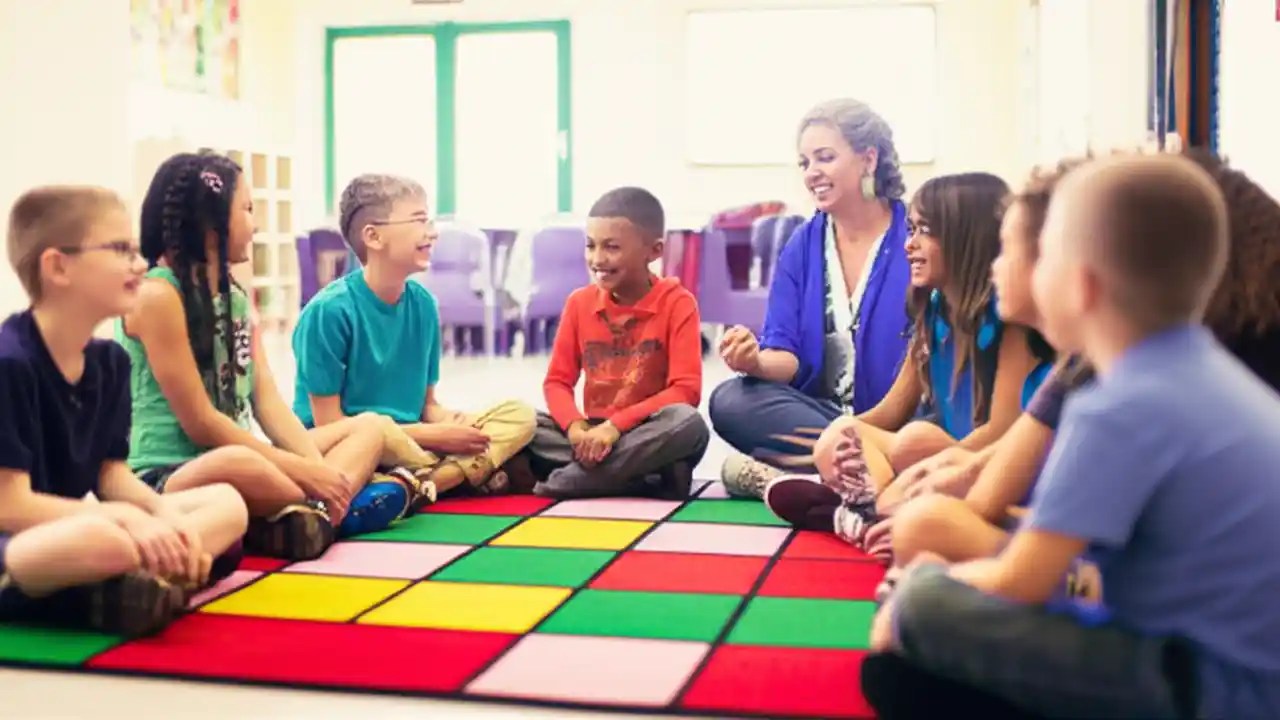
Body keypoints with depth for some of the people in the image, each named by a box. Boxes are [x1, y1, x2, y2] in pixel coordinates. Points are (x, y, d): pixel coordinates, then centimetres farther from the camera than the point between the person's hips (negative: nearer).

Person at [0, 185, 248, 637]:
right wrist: (126, 518, -24)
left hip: (70, 527, 10)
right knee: (107, 542, -43)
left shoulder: (109, 360, 7)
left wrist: (165, 513, -10)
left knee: (227, 504, 1)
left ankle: (137, 581, -19)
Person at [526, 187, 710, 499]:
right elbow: (557, 381, 4)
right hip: (593, 432, 4)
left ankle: (567, 479, -25)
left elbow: (686, 391, -16)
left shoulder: (677, 302, -8)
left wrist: (615, 426, -24)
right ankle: (648, 481, -27)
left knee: (688, 424, -36)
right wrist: (576, 428, -18)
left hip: (649, 435, -3)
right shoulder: (579, 302, 5)